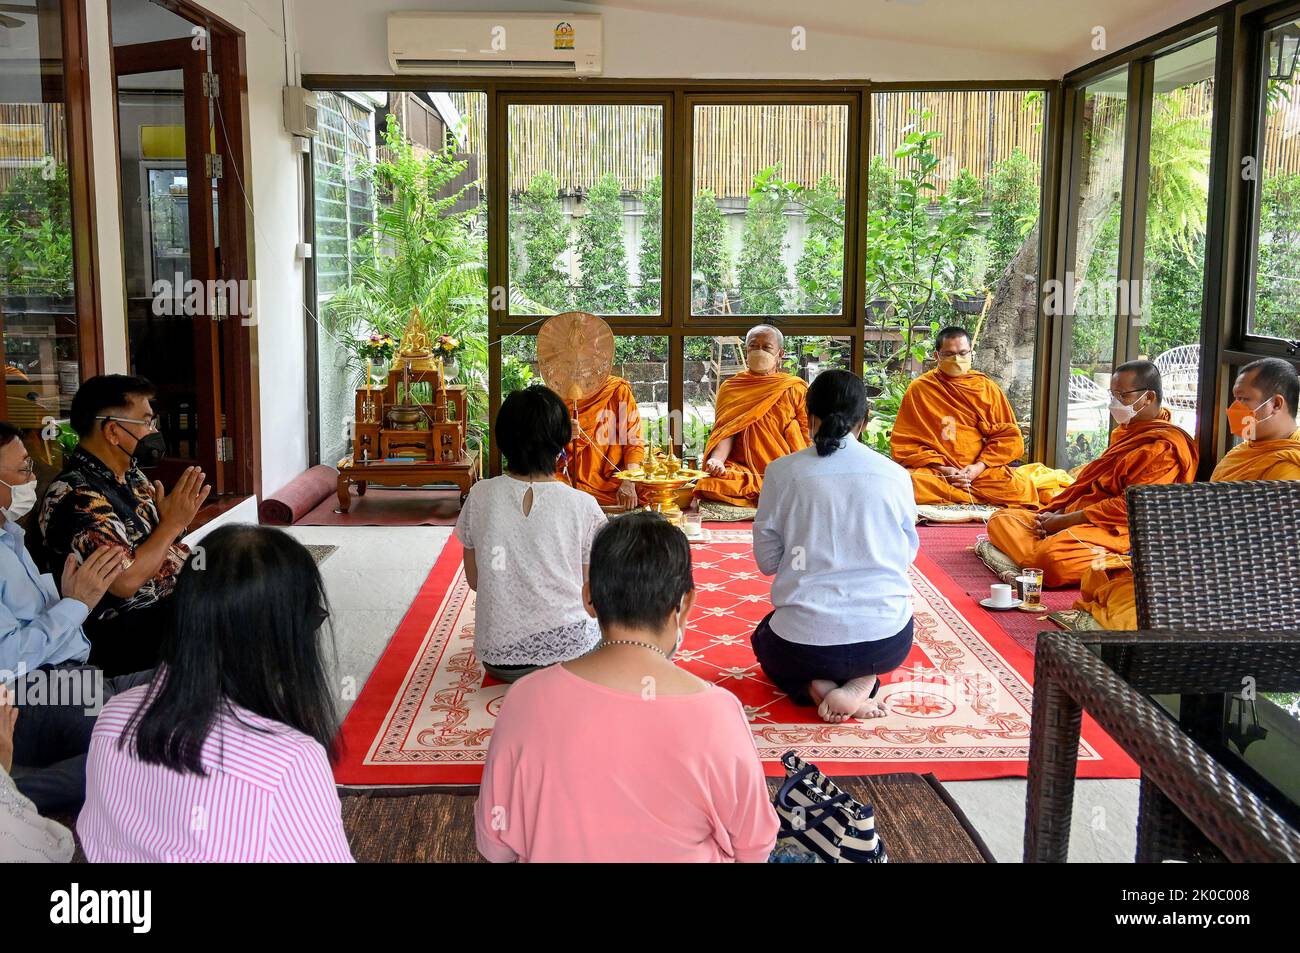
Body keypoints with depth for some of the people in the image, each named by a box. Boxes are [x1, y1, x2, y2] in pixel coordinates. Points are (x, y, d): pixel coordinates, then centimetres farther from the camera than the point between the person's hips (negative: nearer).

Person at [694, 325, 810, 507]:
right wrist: (716, 460, -19)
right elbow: (726, 431, 2)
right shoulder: (730, 388, 15)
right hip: (741, 469, 2)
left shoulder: (795, 389, 12)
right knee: (711, 486, -29)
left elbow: (808, 437, 7)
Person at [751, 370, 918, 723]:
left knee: (765, 638, 35)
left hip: (805, 645, -1)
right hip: (888, 645, 1)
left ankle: (817, 687, 3)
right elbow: (907, 554, 9)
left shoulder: (783, 472, -6)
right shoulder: (896, 475, -2)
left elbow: (766, 561, 0)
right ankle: (860, 684, 5)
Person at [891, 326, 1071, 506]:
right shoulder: (919, 389, 4)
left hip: (981, 471, -1)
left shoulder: (987, 387, 10)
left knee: (1021, 486, -29)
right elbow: (904, 444, 1)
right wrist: (941, 469, -12)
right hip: (935, 471, 1)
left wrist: (980, 466, -9)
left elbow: (1008, 436, 7)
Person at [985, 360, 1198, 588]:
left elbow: (1132, 505, -18)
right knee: (1001, 519, -2)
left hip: (1116, 530, -11)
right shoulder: (1125, 431, 21)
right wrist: (1054, 512, 5)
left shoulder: (1164, 447, -11)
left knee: (1054, 554, -39)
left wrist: (1065, 520, -15)